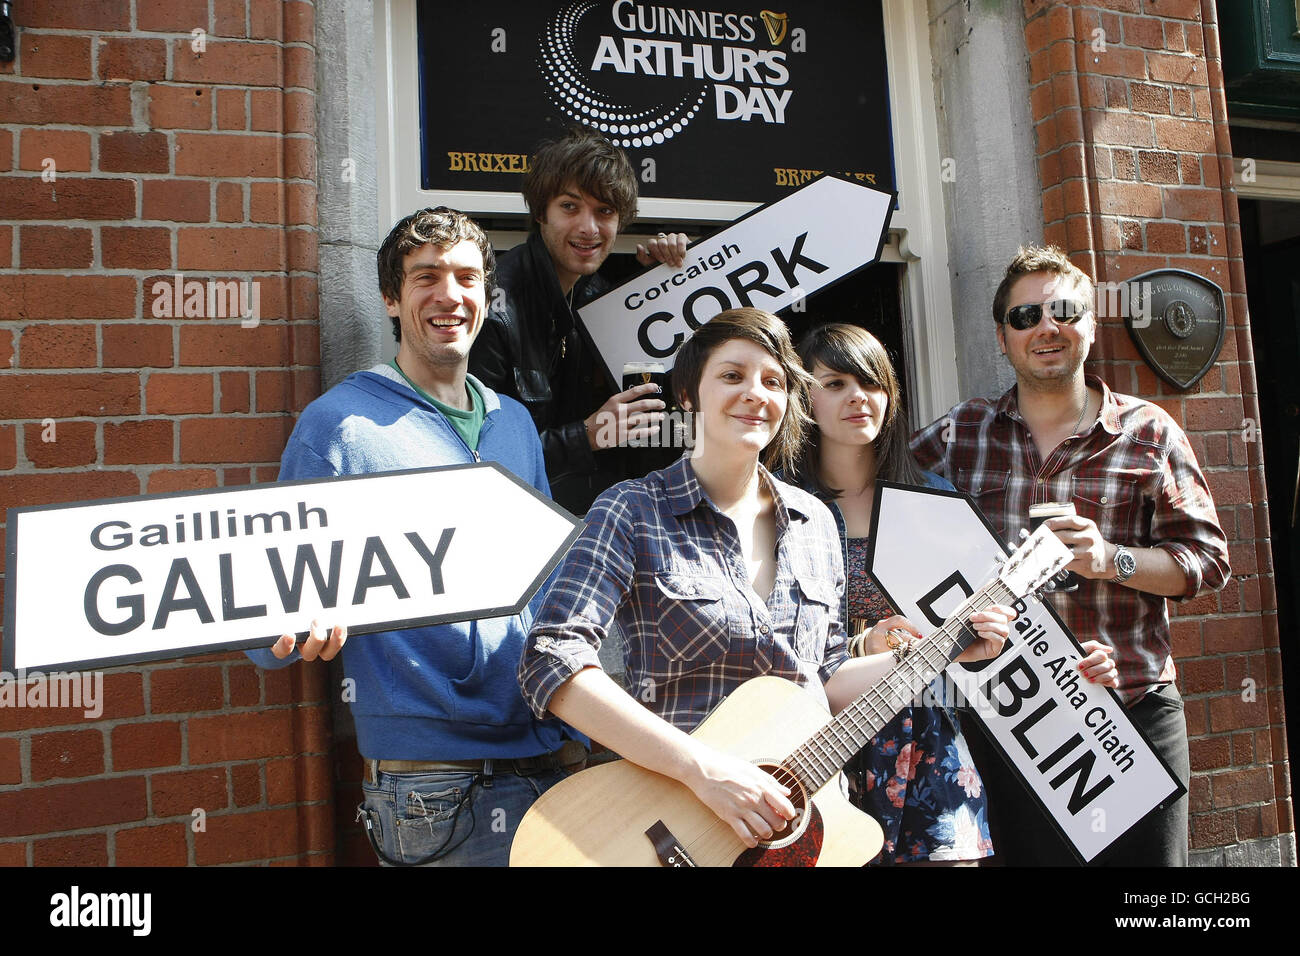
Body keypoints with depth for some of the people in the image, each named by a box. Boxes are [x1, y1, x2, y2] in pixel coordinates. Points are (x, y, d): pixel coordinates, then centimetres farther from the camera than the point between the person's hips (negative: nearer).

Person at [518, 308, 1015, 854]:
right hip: (673, 822, -3)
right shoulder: (634, 511, -8)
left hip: (808, 811, 3)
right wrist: (703, 768, -23)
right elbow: (551, 661, -19)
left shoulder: (813, 522, 8)